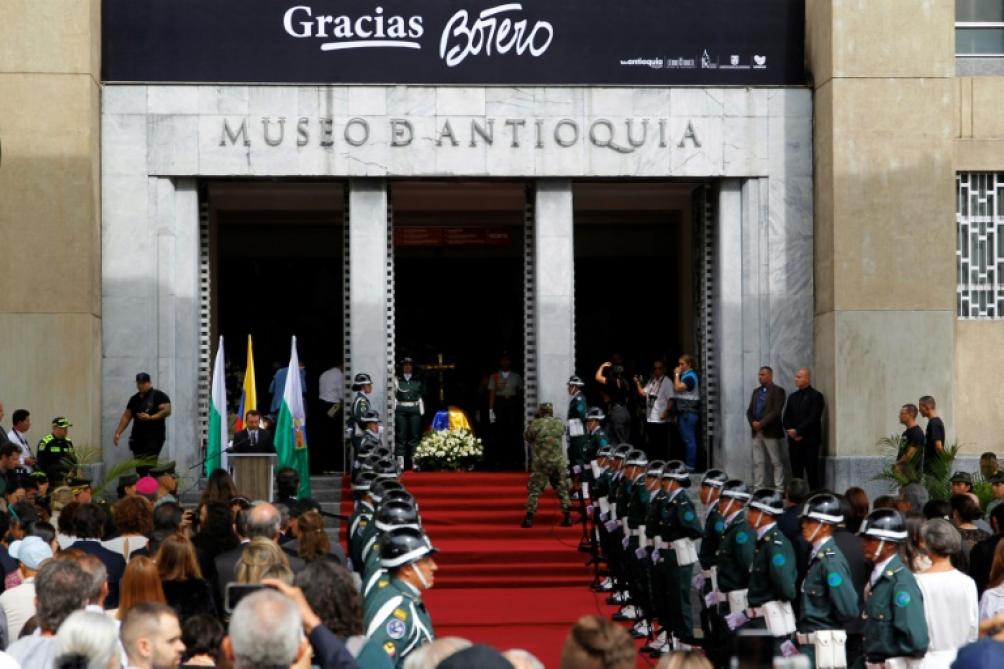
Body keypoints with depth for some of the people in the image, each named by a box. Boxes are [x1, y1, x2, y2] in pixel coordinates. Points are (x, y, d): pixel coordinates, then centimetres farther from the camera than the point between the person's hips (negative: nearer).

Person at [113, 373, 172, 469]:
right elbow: (126, 416, 18)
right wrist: (118, 433, 10)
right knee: (139, 466, 1)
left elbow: (167, 410, -12)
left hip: (154, 437, -6)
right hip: (138, 437, 6)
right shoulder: (134, 399, 18)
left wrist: (150, 417, -21)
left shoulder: (159, 396, -1)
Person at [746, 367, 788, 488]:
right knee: (758, 462, 6)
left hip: (771, 432, -6)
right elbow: (749, 410, 15)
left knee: (776, 462, -2)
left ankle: (779, 489, -1)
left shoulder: (778, 391, -4)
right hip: (757, 432, 6)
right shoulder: (756, 391, 17)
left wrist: (761, 424, -17)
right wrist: (753, 422, -4)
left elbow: (776, 411, -14)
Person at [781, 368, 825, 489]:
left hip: (810, 440, -6)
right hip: (794, 440, 6)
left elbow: (813, 418, -12)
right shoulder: (792, 397, 18)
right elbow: (785, 417, 14)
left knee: (812, 472, -7)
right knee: (796, 472, 2)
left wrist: (798, 431, -13)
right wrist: (790, 431, -5)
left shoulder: (816, 396, -3)